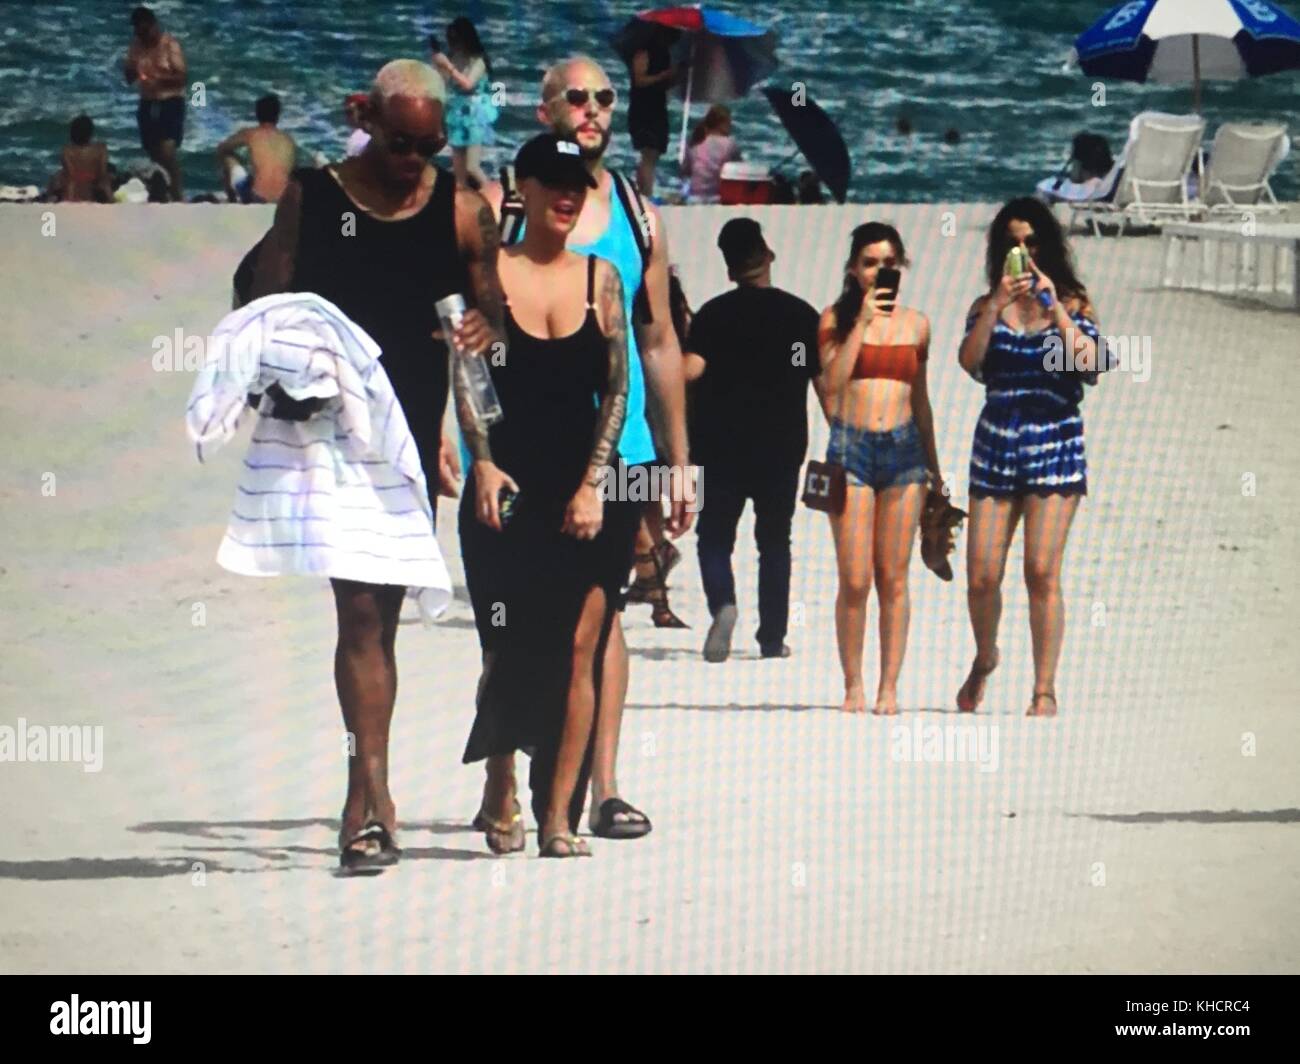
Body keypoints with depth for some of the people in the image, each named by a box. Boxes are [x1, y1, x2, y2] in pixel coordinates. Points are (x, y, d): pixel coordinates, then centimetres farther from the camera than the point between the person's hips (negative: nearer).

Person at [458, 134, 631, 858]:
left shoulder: (602, 277, 6)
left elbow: (618, 389, 4)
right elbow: (466, 375, -2)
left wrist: (593, 484, -5)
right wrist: (482, 462, -14)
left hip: (584, 491, 1)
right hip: (508, 489, -1)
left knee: (580, 649, -5)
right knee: (510, 651, 5)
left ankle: (558, 816, -2)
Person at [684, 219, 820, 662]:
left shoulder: (714, 313, -7)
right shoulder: (801, 314, -2)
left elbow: (691, 370, -20)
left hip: (723, 443, -1)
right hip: (782, 445, 1)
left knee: (715, 536, 8)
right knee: (774, 540, 12)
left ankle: (722, 603, -20)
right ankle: (772, 637, 11)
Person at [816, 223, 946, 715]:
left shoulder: (916, 324, 12)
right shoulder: (837, 318, 3)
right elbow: (833, 382, -11)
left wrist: (933, 465, 18)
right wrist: (863, 320, -12)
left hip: (903, 448, 2)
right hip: (851, 447, -2)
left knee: (893, 577, 1)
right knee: (855, 579, -6)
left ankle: (889, 687, 5)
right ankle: (853, 685, 5)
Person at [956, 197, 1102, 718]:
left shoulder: (1072, 305, 5)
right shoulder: (987, 307, 9)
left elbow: (1090, 370, -11)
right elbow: (970, 362, -8)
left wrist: (1054, 308, -14)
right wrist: (997, 305, -16)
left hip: (1055, 445, -2)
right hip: (995, 445, 2)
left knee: (1042, 573, -10)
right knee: (981, 577, 0)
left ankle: (1045, 690, -2)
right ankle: (984, 659, 28)